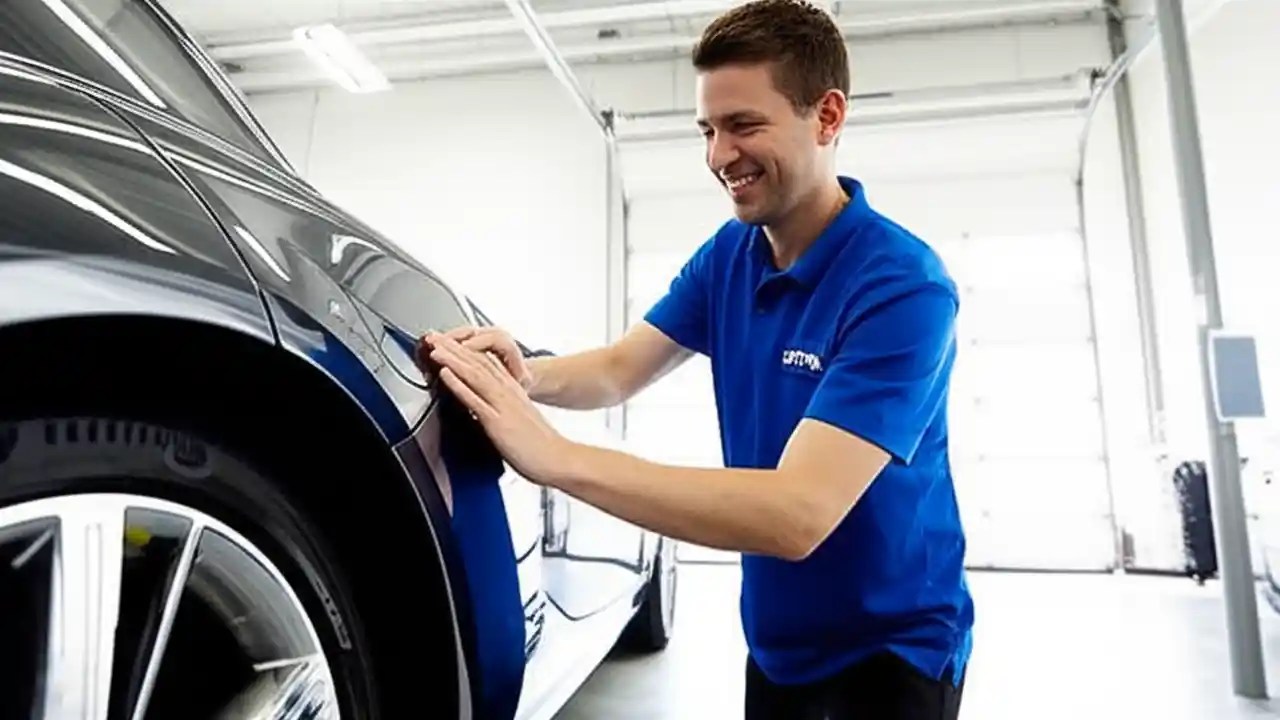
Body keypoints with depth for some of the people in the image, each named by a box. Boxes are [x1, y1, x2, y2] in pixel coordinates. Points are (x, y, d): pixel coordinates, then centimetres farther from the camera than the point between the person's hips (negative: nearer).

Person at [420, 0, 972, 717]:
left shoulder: (902, 286, -27)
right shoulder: (727, 256, -4)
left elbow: (799, 513, -36)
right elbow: (620, 370, 0)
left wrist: (555, 455, -41)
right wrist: (524, 377, -23)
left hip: (890, 646, -6)